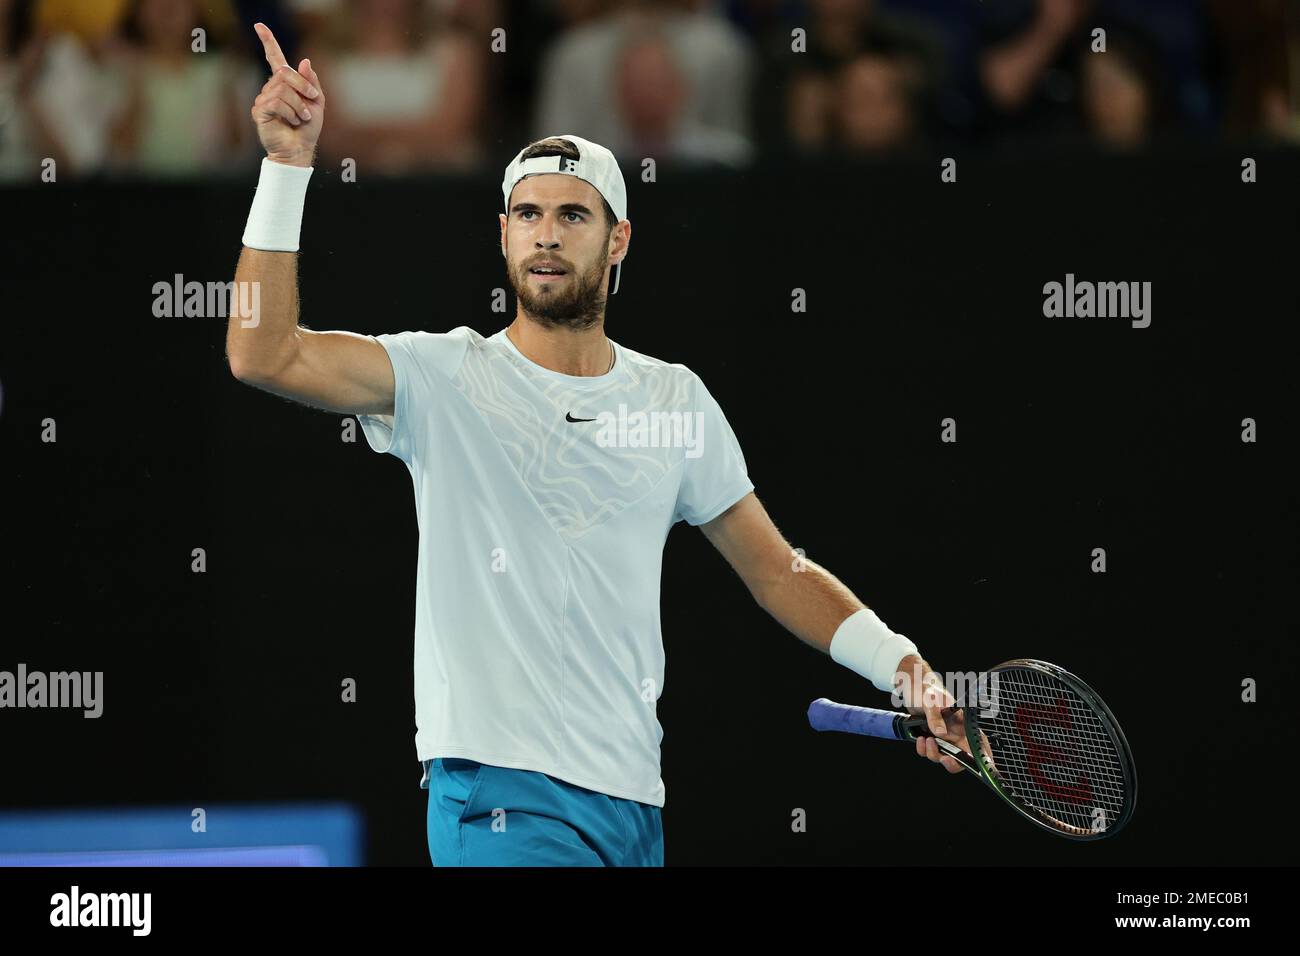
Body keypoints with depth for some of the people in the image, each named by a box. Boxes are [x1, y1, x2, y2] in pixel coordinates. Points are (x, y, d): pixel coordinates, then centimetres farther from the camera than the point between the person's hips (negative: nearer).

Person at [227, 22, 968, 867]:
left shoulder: (678, 401, 11)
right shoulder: (445, 378, -2)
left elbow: (777, 572, 17)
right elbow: (265, 354, -15)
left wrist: (904, 668, 5)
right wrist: (288, 163, -20)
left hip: (633, 798, 5)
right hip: (501, 794, -5)